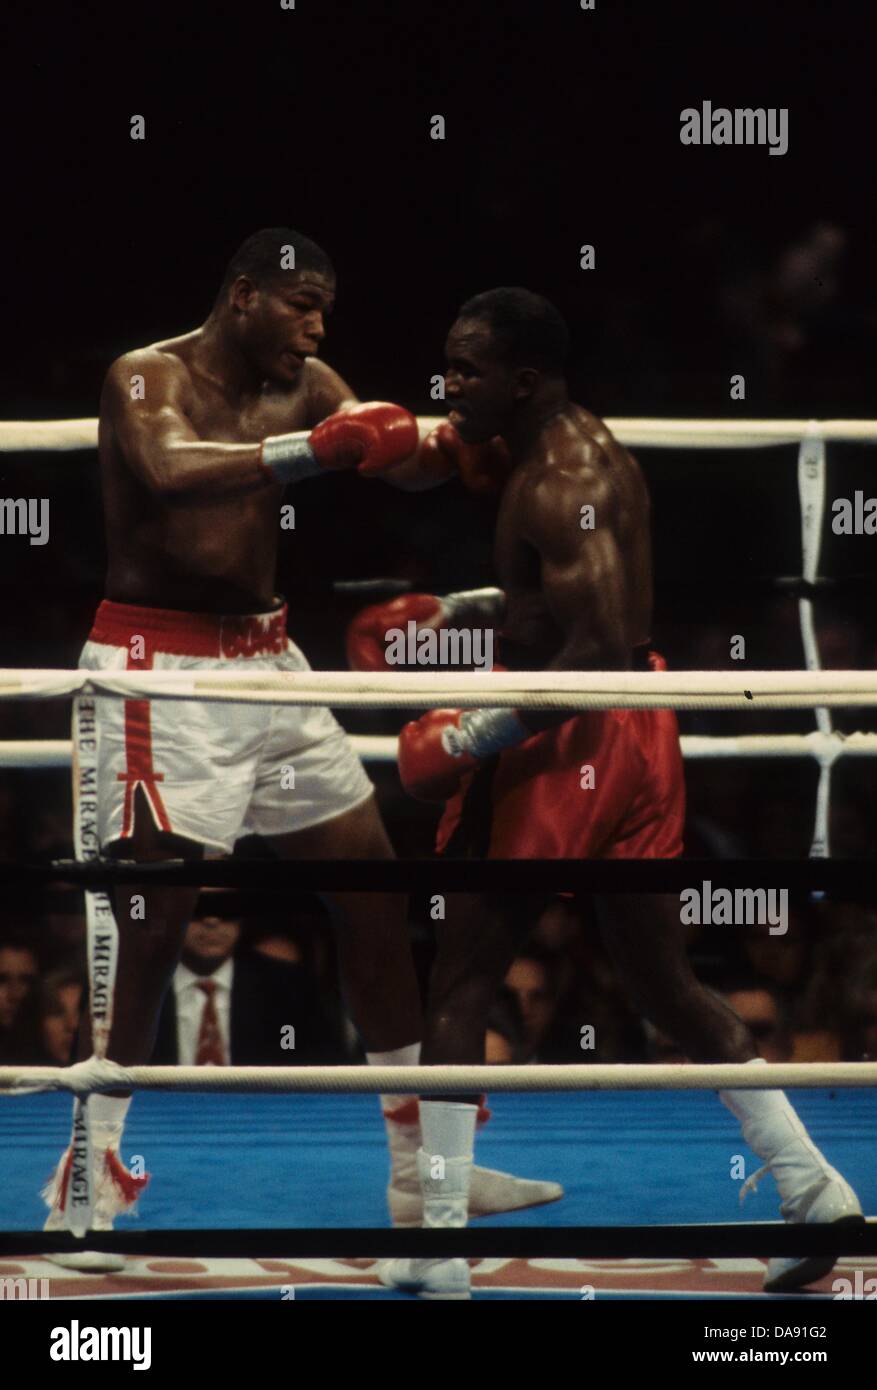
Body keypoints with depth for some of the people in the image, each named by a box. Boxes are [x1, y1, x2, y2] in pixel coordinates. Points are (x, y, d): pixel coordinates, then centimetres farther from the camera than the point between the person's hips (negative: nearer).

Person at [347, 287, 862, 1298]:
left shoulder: (555, 486, -19)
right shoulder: (590, 449, 12)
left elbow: (598, 650, -27)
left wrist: (477, 735, -24)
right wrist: (460, 610, 19)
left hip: (574, 741, -10)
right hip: (638, 731, 10)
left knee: (461, 982, 0)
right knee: (663, 983, 18)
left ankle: (438, 1245, -1)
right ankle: (812, 1185, 15)